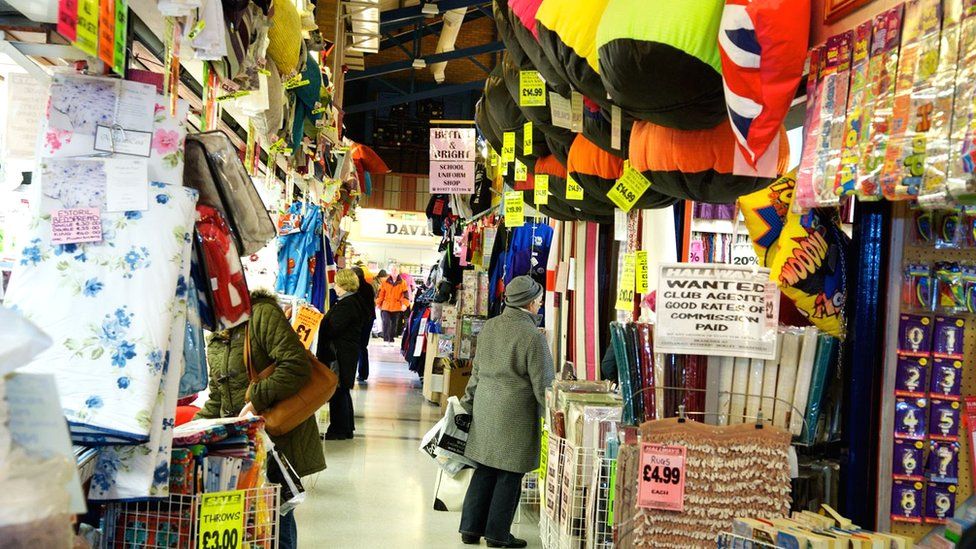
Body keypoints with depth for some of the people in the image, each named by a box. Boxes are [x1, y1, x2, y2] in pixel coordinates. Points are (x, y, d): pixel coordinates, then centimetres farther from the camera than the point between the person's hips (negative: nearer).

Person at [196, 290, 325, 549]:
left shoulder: (262, 314, -13)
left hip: (279, 438, -8)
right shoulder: (215, 341, 14)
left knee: (278, 515, 0)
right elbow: (216, 400, 20)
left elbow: (297, 367, -24)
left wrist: (257, 400, -22)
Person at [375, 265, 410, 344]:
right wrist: (378, 303, 6)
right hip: (386, 306, -1)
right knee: (386, 322, -11)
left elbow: (405, 295, 0)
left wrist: (404, 304, -12)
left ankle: (391, 339, 21)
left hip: (397, 307, 1)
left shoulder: (403, 283, 2)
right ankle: (386, 340, -9)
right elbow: (381, 293, 6)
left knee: (394, 324, 9)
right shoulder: (385, 282, 2)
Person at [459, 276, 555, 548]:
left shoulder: (489, 327, 6)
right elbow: (542, 384, -12)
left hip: (485, 409, 7)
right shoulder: (533, 337, -15)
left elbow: (477, 370, 14)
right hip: (516, 414, -6)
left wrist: (469, 402, 23)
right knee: (509, 474, 7)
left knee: (485, 469, 15)